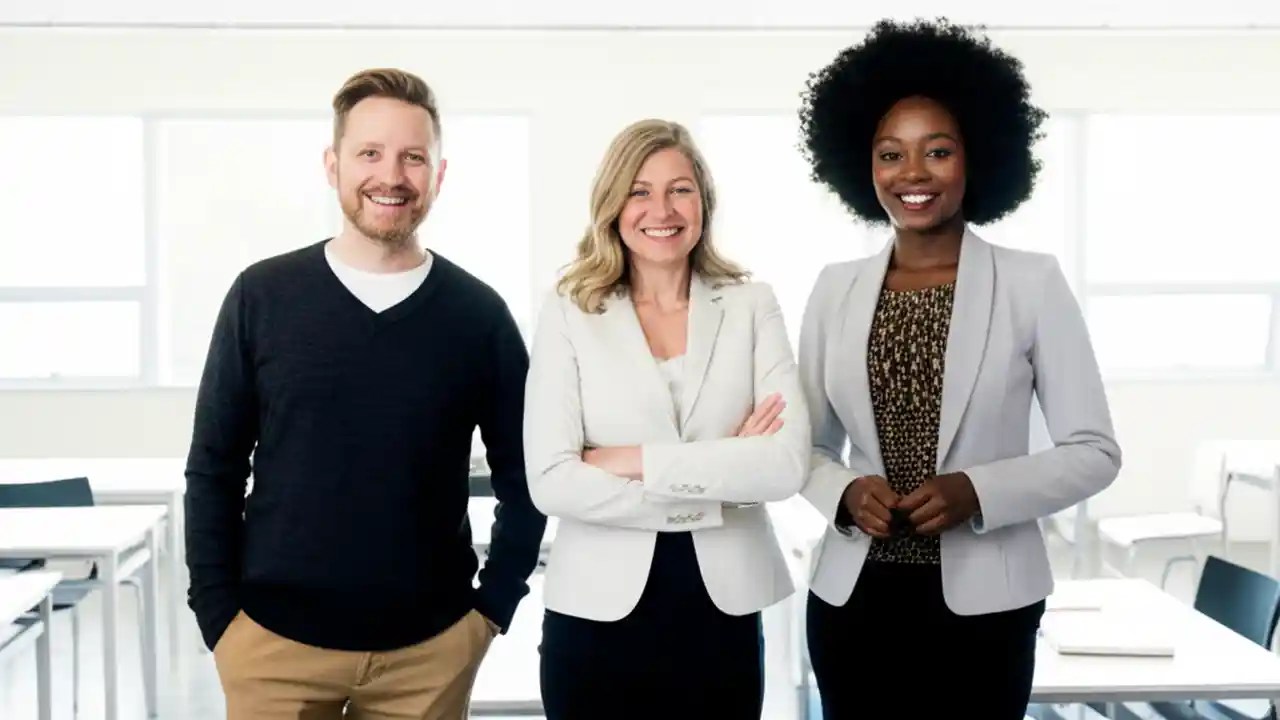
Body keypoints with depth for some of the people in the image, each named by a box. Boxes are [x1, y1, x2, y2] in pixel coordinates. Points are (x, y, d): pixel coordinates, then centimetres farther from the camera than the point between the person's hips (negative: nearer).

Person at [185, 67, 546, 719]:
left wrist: (494, 607, 0)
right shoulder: (262, 296, -2)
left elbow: (522, 477, 5)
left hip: (431, 647, 1)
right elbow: (214, 471, 2)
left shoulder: (478, 312, -1)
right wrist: (218, 617, -2)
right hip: (274, 641, 0)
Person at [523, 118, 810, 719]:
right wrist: (717, 485, -12)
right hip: (598, 610, -1)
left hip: (723, 608, 1)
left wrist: (635, 461, -14)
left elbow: (788, 462, -11)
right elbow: (551, 483, -13)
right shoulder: (569, 312, -2)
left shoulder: (752, 306, 1)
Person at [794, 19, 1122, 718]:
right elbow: (810, 444, 9)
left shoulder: (1032, 282, -4)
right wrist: (845, 494, -11)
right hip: (853, 596, 2)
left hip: (982, 600, -2)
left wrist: (977, 491, -19)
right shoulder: (836, 289, 3)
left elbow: (1095, 450, -4)